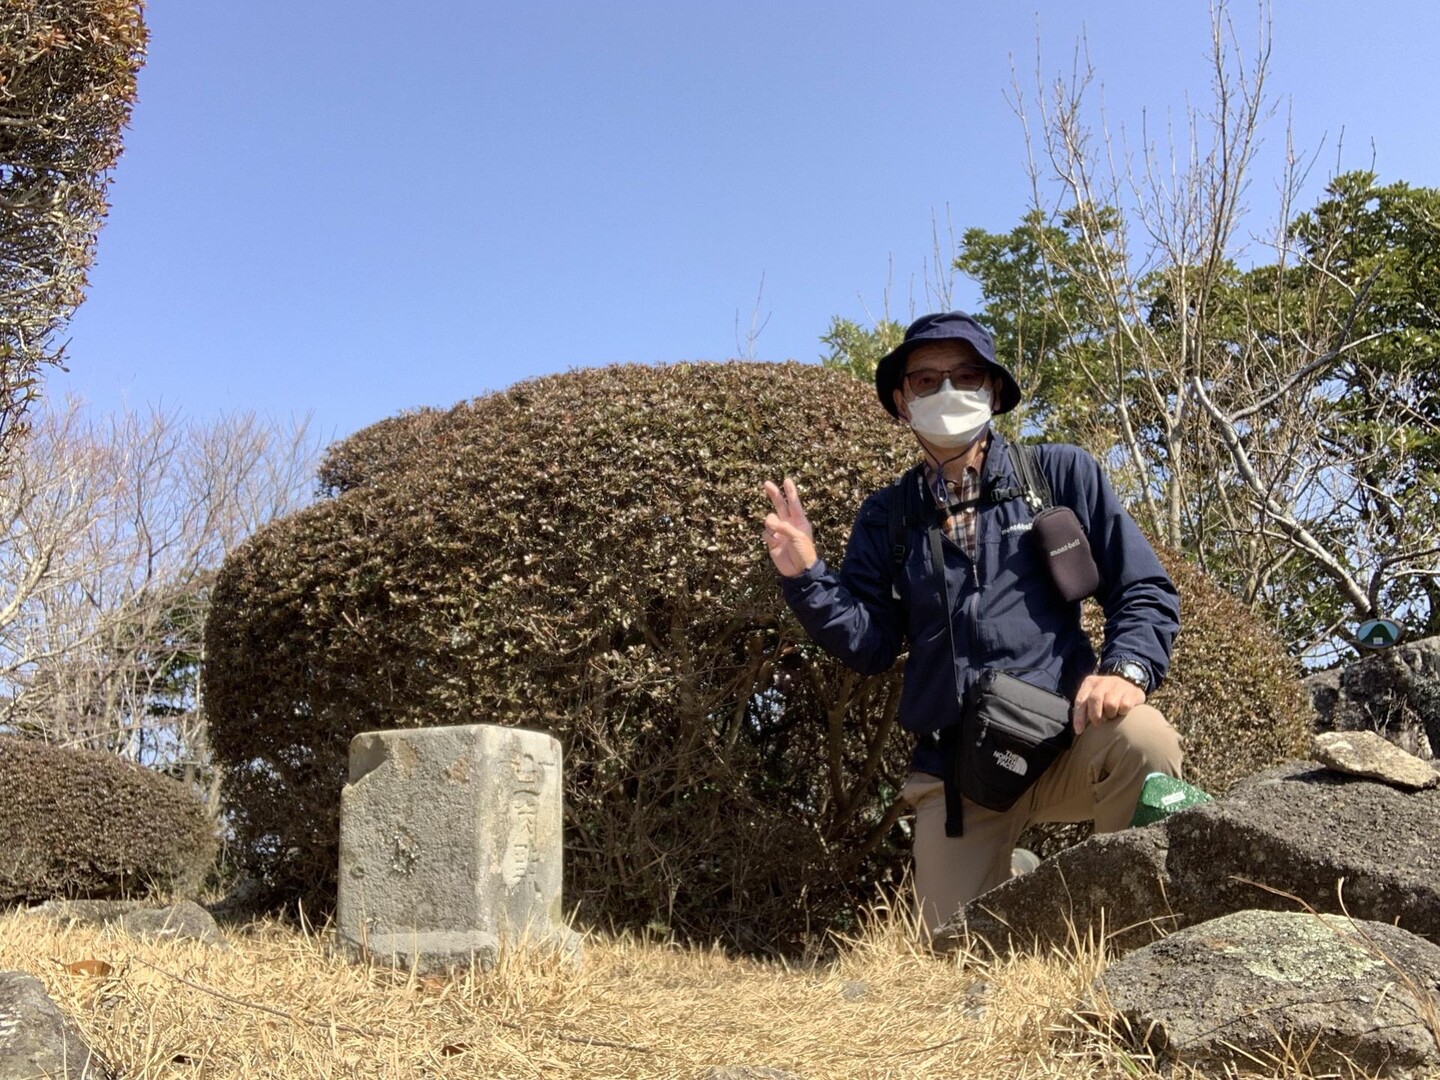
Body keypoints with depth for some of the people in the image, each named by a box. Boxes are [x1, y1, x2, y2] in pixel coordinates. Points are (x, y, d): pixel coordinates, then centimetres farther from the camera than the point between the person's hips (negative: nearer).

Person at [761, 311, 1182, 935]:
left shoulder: (1062, 474, 5)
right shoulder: (886, 518, 10)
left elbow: (1144, 590, 2)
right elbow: (869, 645, 3)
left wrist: (1126, 670, -17)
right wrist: (804, 576, -13)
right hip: (955, 768, 2)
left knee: (1141, 737, -34)